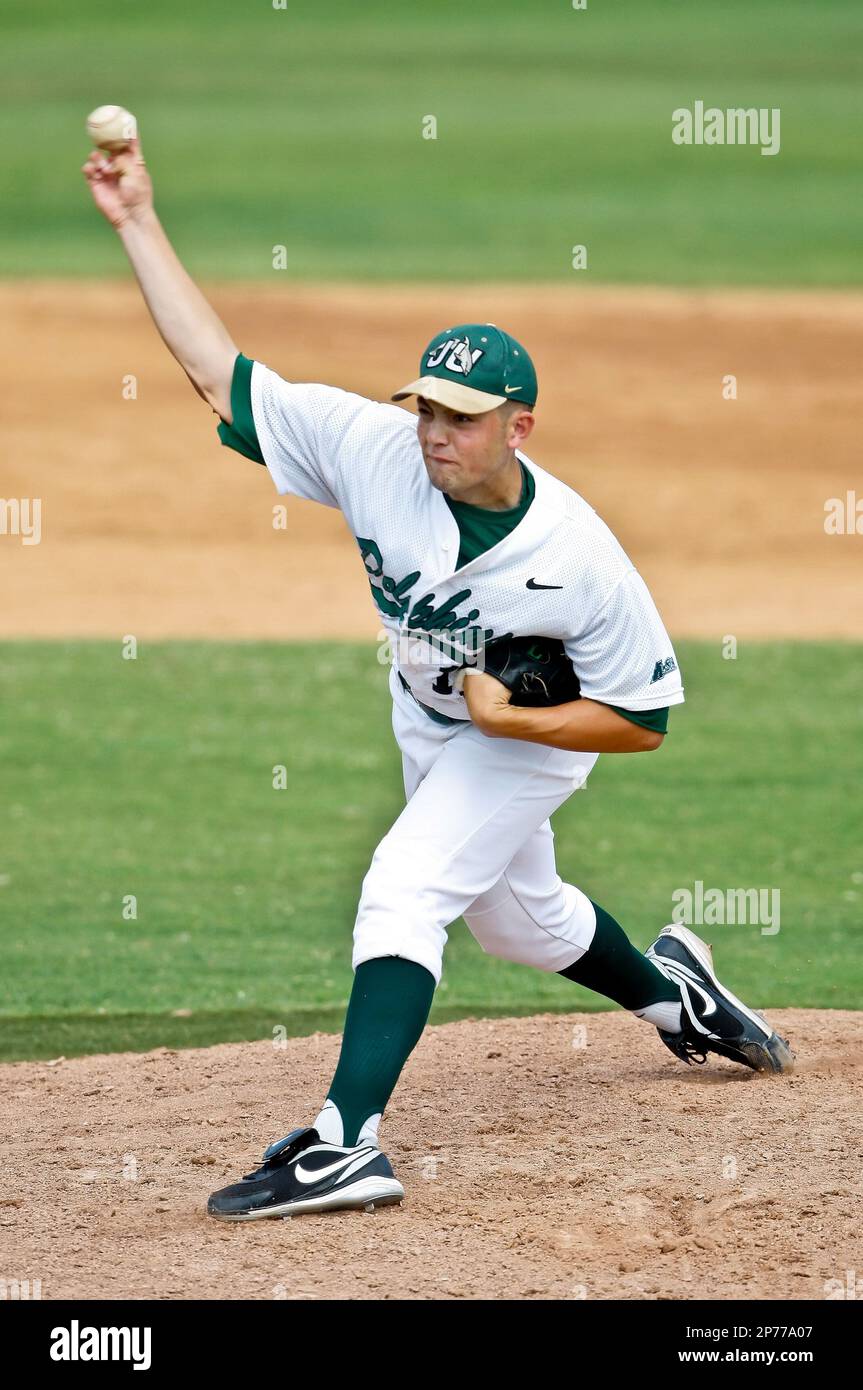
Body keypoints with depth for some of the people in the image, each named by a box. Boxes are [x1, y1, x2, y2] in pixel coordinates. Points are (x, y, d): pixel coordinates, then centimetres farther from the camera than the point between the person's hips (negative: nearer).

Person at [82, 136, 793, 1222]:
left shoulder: (577, 555, -33)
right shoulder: (375, 450, -25)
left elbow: (644, 720, -23)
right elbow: (219, 372, -24)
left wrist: (511, 720, -33)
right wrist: (139, 224, -30)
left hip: (531, 736, -6)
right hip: (428, 721, 6)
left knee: (405, 892, -25)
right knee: (515, 919, 25)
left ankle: (346, 1144, -34)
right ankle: (668, 990, 55)